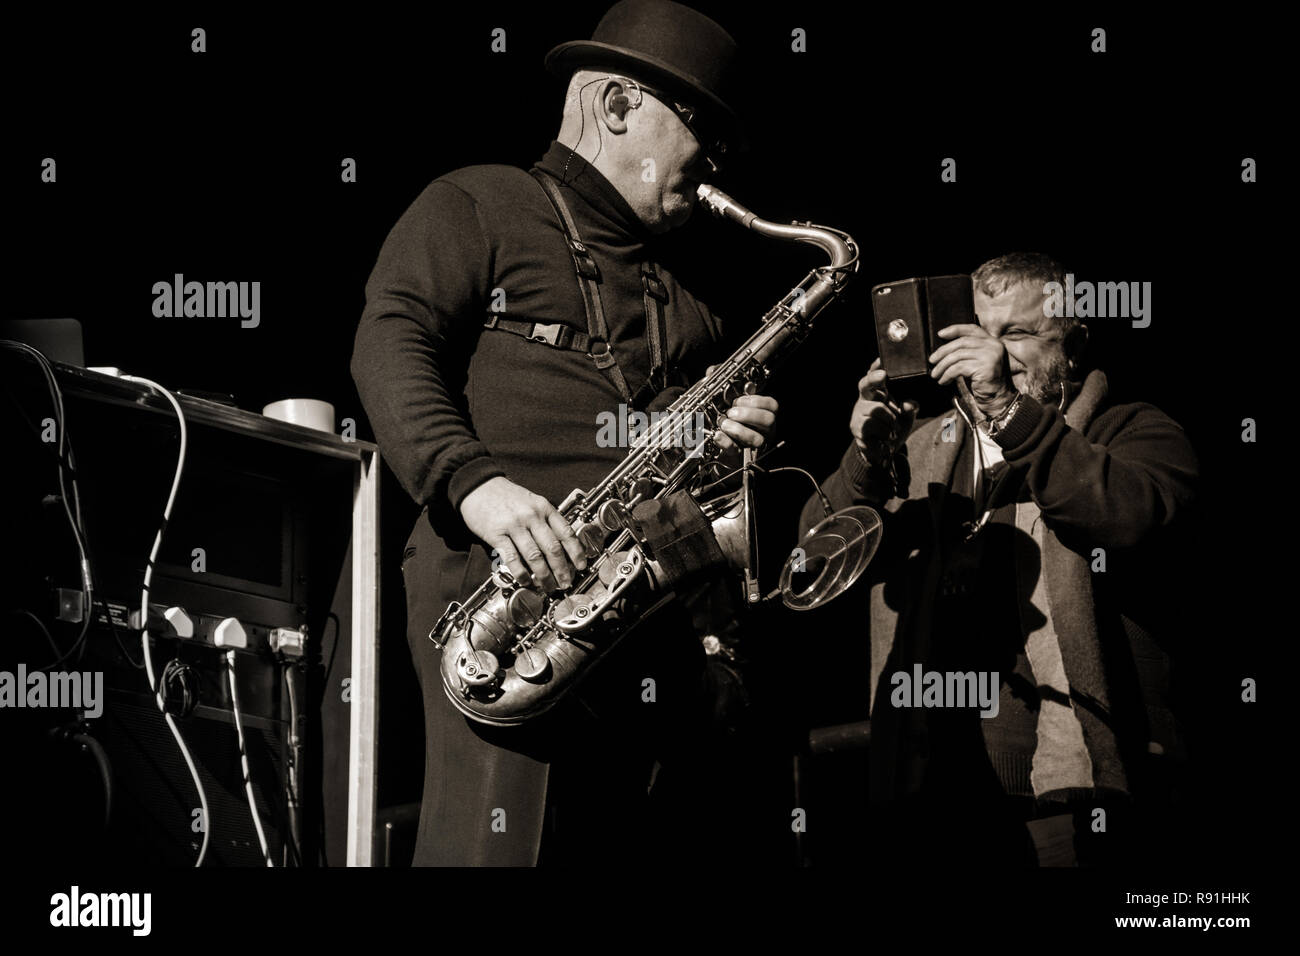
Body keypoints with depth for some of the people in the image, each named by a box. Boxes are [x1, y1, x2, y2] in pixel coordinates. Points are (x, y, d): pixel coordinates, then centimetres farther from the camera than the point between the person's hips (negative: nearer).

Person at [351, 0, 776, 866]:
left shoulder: (682, 291, 30)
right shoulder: (480, 208, 10)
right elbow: (391, 345, -5)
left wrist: (734, 437, 11)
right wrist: (473, 481, -21)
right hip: (506, 578, -7)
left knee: (617, 849, -1)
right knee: (499, 847, -20)